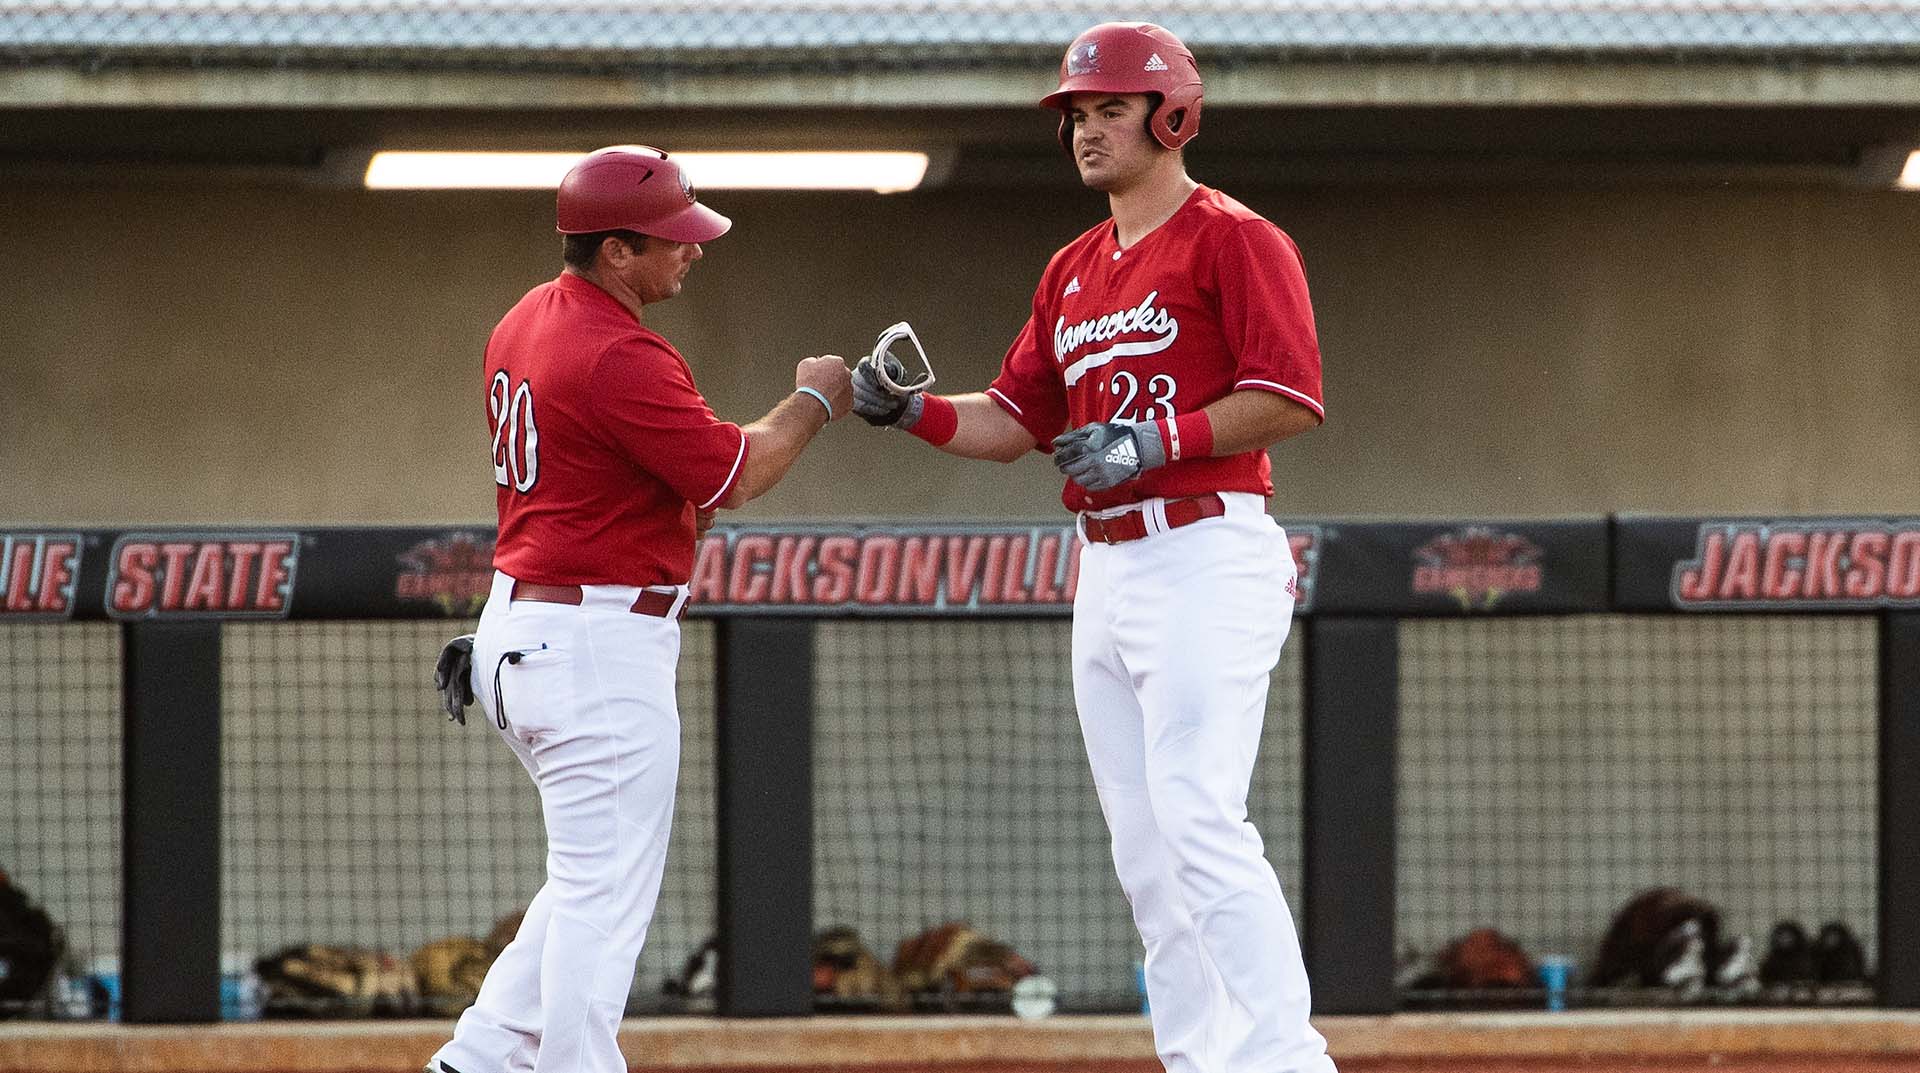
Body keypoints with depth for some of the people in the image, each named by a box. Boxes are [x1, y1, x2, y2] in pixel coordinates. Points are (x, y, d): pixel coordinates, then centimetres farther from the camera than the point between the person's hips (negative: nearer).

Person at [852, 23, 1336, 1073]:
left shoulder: (1233, 240, -6)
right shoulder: (1072, 271, 19)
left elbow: (1289, 397, -14)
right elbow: (1017, 419, 19)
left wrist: (1157, 441, -20)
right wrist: (913, 411, 2)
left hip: (1207, 560, -9)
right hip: (1107, 571, 9)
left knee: (1198, 820, -19)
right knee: (1145, 852, 8)